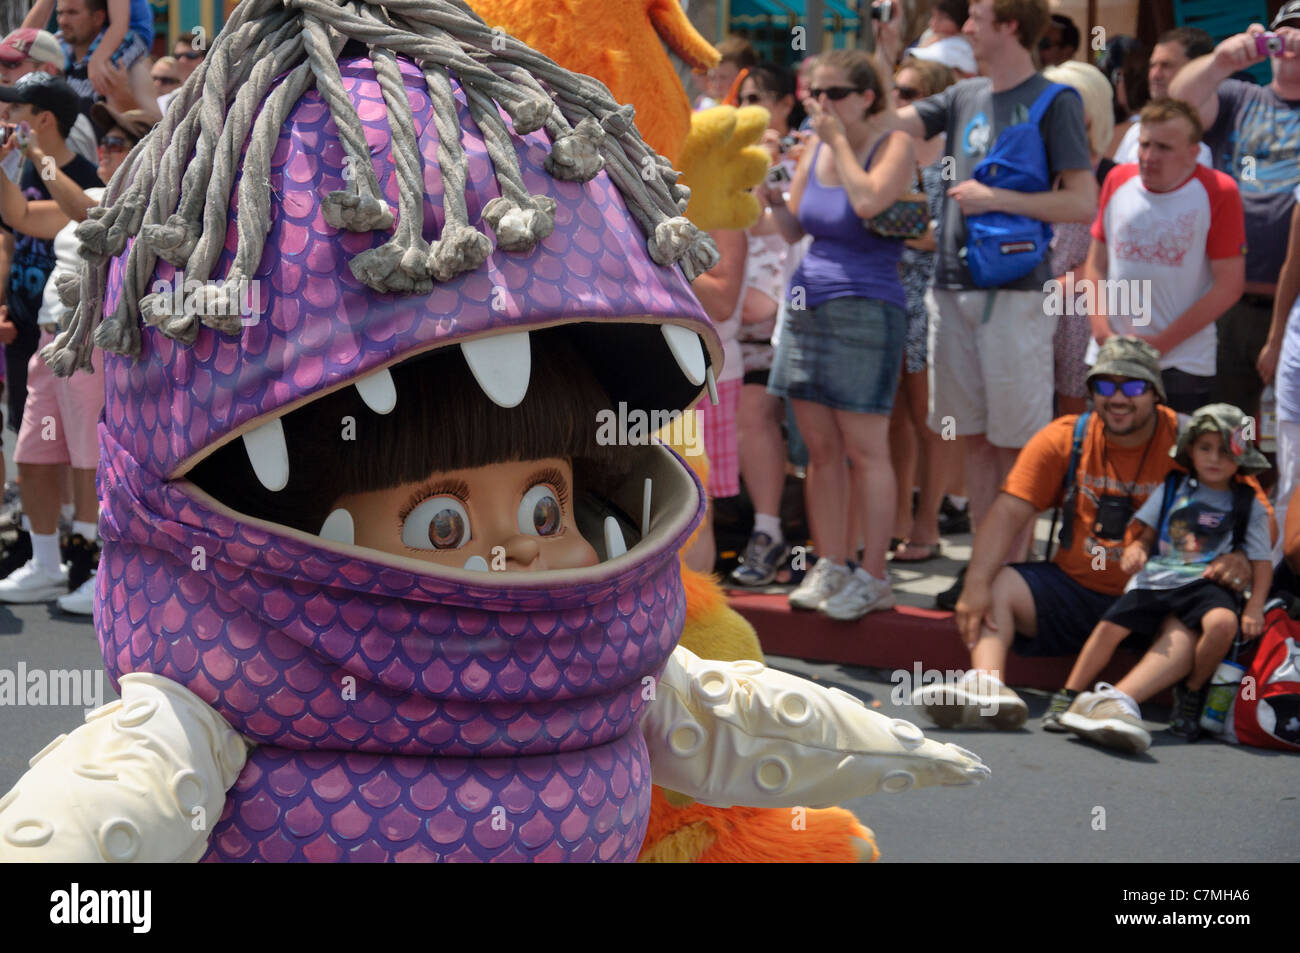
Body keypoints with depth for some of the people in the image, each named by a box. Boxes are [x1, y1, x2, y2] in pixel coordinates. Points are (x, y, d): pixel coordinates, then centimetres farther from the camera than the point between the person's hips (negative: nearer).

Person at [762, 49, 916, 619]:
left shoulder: (894, 145, -5)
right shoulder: (815, 147, 13)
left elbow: (868, 201, -24)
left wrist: (838, 139, -13)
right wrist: (772, 196, -2)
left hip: (865, 309, -7)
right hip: (806, 305, 7)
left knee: (864, 449, -4)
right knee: (820, 448, 8)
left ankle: (873, 577, 1)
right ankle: (830, 567, 15)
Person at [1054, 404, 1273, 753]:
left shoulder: (1249, 505, 9)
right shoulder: (1173, 489, 15)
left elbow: (1262, 562, 8)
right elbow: (1147, 534, 17)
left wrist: (1255, 606, -6)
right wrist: (1135, 550, -6)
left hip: (1206, 583, -2)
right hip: (1156, 577, 2)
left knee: (1223, 623, -33)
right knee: (1111, 625, -16)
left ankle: (1191, 693, -9)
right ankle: (1069, 695, -7)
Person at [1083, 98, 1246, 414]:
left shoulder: (1218, 192, -7)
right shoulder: (1118, 181, 6)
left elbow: (1229, 285, -8)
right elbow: (1096, 264, 13)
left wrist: (1161, 344, -9)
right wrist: (1102, 331, -1)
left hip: (1184, 364, -4)